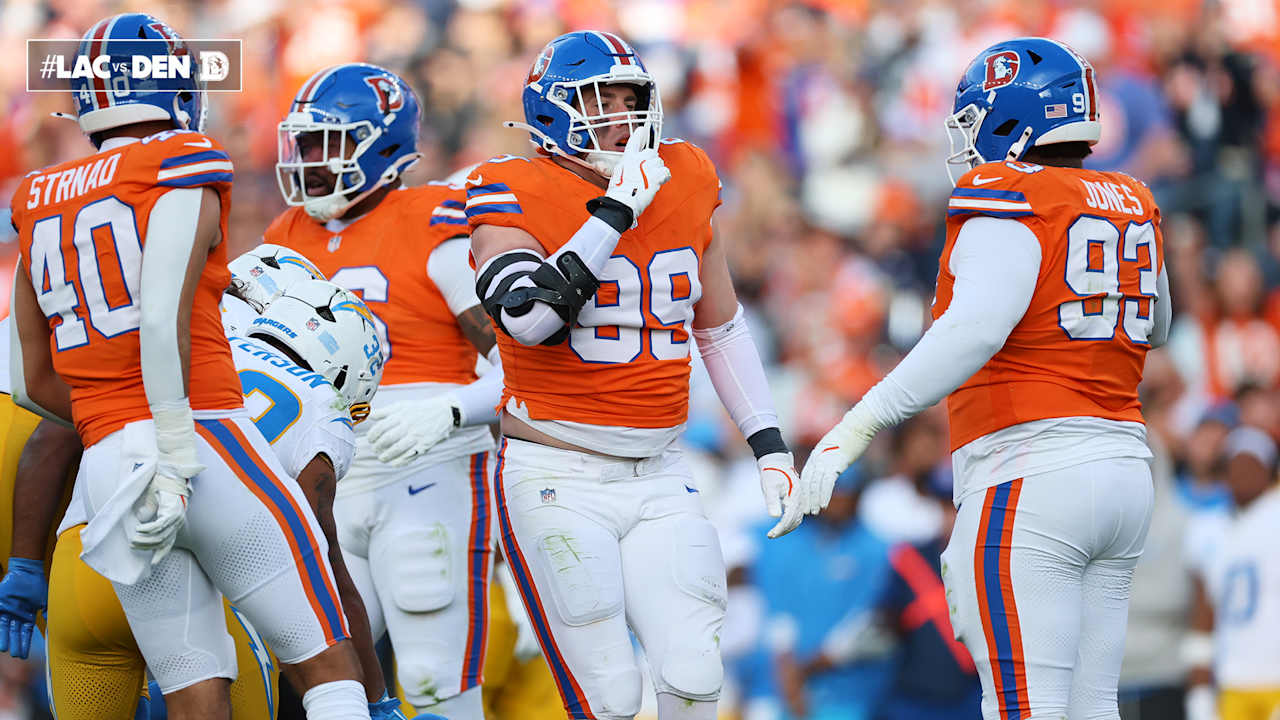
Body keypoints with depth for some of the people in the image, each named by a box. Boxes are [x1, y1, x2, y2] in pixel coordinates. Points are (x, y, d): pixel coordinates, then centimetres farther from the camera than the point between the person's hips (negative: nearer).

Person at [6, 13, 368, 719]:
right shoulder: (183, 173, -2)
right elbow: (162, 320, -16)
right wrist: (174, 453, -17)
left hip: (106, 467, 6)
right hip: (206, 432, -6)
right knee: (327, 663, 1)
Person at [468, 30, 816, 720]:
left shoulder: (684, 184, 8)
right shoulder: (519, 198, -8)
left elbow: (721, 328, 19)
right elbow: (527, 316, -26)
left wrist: (770, 448, 16)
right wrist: (615, 212, -21)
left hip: (658, 478, 5)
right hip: (558, 481, -5)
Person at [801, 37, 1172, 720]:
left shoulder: (1011, 201, -10)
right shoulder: (1132, 207, 14)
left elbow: (975, 329, -25)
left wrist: (859, 426, -27)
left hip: (1029, 479, -8)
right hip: (1124, 466, 8)